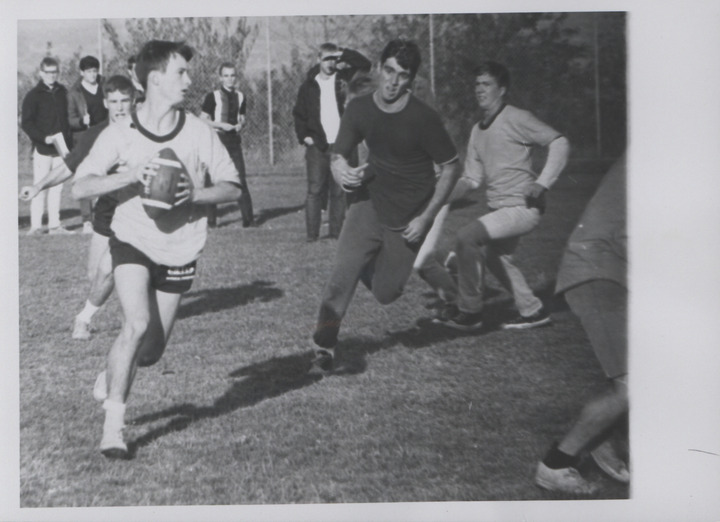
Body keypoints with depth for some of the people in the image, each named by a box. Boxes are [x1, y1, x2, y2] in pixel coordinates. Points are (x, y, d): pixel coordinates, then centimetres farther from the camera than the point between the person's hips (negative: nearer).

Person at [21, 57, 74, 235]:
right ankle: (35, 225, 1)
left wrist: (69, 145, 6)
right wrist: (44, 138, -17)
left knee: (57, 187, 6)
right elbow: (26, 123, -6)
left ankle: (55, 225, 12)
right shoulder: (33, 95, -3)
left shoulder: (62, 92, 11)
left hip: (61, 148, 4)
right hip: (42, 148, -4)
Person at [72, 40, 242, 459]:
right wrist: (130, 175, -24)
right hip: (132, 241, -2)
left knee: (151, 352, 5)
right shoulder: (120, 135, -9)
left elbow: (234, 188, -1)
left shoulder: (199, 132, -6)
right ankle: (113, 425, -9)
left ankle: (112, 377, 40)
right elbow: (80, 187, -10)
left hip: (179, 252, 2)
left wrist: (196, 194, -20)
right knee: (138, 324, -23)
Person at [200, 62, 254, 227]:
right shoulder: (213, 96, -2)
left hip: (234, 139, 3)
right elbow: (203, 119, -2)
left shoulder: (240, 96, 11)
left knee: (241, 178, -2)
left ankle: (248, 218, 0)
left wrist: (240, 124, -2)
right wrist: (221, 125, -14)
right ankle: (211, 218, 7)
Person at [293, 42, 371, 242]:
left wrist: (344, 54, -3)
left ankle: (336, 231, 10)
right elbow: (299, 114, 12)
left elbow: (365, 64, 1)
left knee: (339, 191, 4)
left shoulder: (343, 78, 7)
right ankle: (312, 233, -1)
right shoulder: (308, 85, 7)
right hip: (317, 145, -1)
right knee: (315, 191, -5)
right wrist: (304, 136, 1)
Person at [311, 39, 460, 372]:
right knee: (343, 273, -18)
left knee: (385, 294, 5)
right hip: (370, 202, 2)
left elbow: (451, 168, -9)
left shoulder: (423, 118, -18)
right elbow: (339, 154, 5)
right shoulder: (359, 110, -6)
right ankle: (325, 349, -7)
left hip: (408, 217, -2)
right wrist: (341, 172, -22)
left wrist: (425, 218, -13)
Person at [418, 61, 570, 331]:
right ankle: (532, 311, 39)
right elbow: (472, 178, 11)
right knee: (495, 257, 22)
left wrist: (542, 183, -21)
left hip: (522, 207, -9)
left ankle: (469, 311, -11)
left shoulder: (515, 119, -10)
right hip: (498, 207, 9)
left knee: (467, 235, -23)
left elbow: (559, 143, -13)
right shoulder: (477, 130, 13)